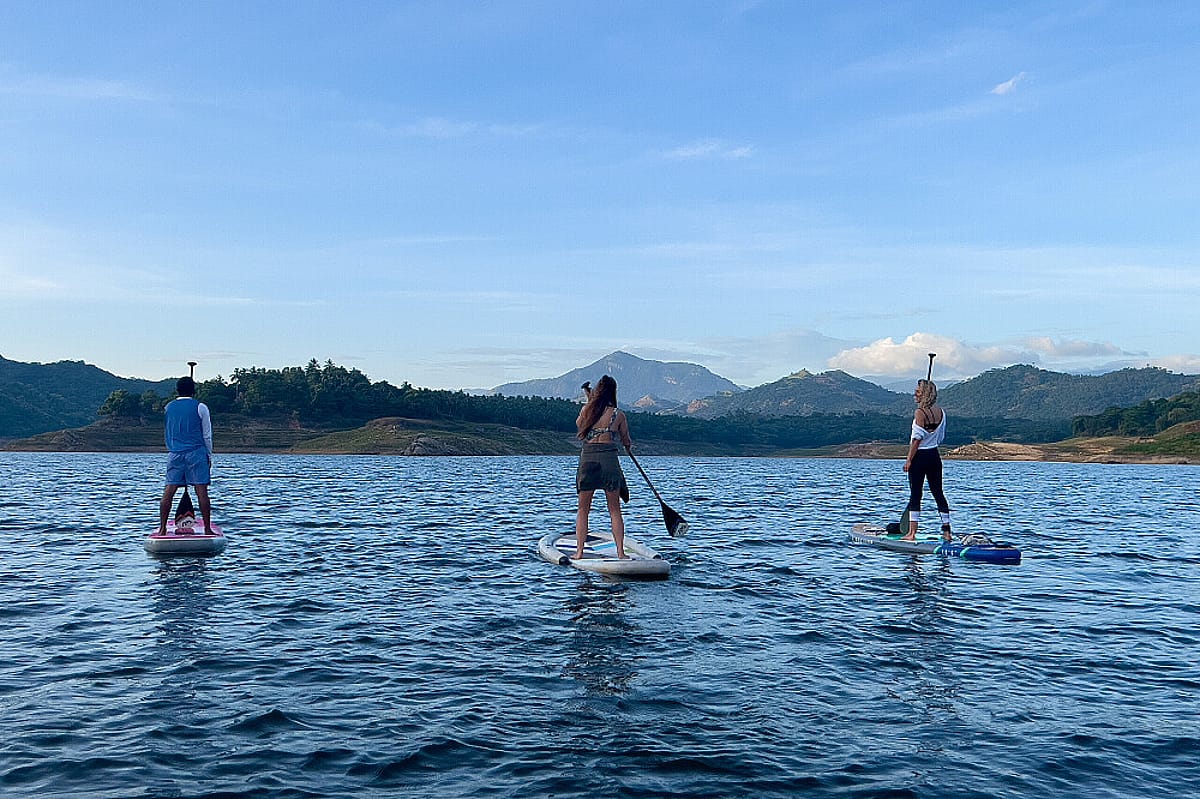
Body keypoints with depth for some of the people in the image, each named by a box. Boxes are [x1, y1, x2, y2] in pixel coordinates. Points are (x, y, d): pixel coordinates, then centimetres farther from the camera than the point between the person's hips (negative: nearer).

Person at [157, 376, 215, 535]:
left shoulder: (168, 407, 11)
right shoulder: (200, 407, 0)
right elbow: (207, 436, 3)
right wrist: (209, 456, 10)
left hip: (174, 454, 4)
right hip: (196, 453, -4)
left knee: (169, 490, 4)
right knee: (201, 490, -4)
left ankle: (162, 528, 4)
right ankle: (207, 529, -4)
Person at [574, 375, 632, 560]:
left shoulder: (587, 410, 2)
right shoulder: (618, 414, 0)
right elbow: (626, 442, 12)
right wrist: (629, 445, 36)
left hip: (587, 458, 1)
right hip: (609, 459, -1)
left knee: (583, 509, 10)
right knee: (614, 510, 8)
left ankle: (579, 551, 5)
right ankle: (620, 552, 5)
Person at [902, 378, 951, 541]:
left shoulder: (920, 412, -15)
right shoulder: (941, 412, 6)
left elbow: (917, 438, -17)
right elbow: (941, 437, 12)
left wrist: (909, 459, -13)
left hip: (920, 456, -7)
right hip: (935, 455, 7)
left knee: (915, 494, -1)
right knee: (938, 493, 11)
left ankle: (912, 532, 0)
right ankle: (946, 531, 12)